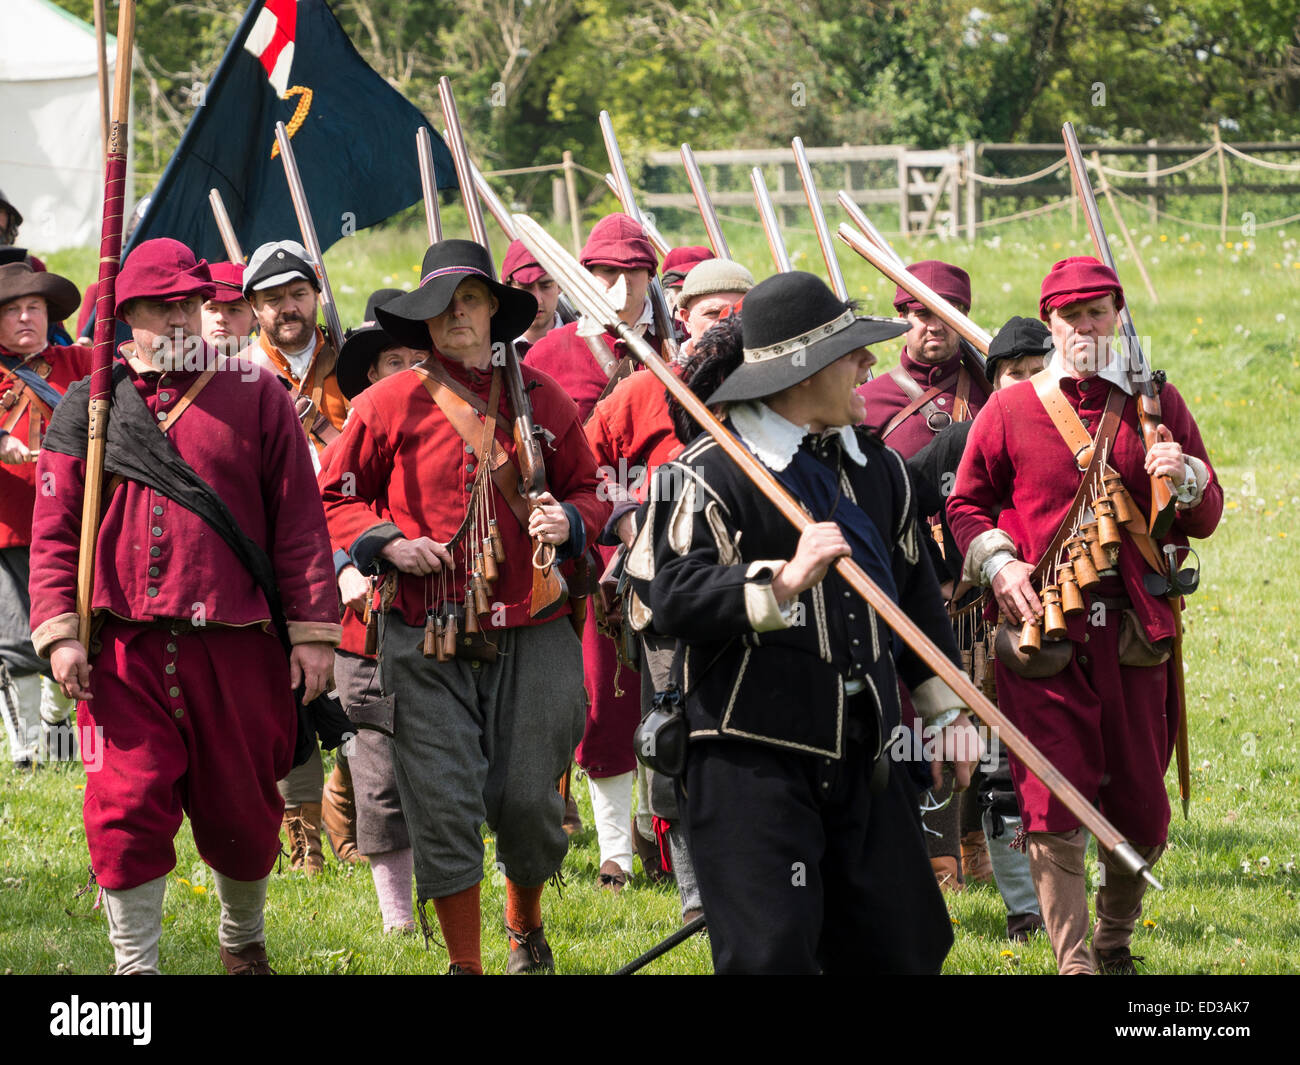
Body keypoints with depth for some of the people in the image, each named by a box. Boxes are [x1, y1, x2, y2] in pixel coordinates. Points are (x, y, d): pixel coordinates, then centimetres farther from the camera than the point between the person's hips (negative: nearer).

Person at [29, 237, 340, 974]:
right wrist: (59, 629, -6)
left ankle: (244, 937, 34)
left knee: (240, 811, 9)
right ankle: (135, 963, 0)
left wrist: (312, 629, -1)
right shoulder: (90, 410, 7)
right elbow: (56, 532, 6)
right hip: (125, 649, 0)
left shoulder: (256, 399, 6)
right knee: (128, 810, -8)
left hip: (236, 649, 0)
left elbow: (300, 521, 4)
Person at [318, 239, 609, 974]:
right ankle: (466, 961, 6)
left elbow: (589, 489, 18)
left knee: (529, 801, 2)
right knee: (444, 806, -6)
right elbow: (336, 500, 9)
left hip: (531, 631, 1)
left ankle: (527, 928, 31)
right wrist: (388, 543, -8)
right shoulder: (390, 404, 2)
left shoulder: (542, 398, 9)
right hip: (426, 642, -1)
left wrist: (569, 520, -4)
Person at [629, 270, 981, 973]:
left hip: (862, 758, 7)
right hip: (751, 763, -7)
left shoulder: (878, 468, 14)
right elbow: (669, 599, -19)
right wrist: (783, 581, -28)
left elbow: (914, 593, 24)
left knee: (901, 948, 9)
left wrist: (947, 709, 22)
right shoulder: (708, 474, -9)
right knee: (771, 952, -11)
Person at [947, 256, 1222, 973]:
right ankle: (1075, 962, -2)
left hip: (1135, 635, 2)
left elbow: (1207, 516, 11)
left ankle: (1115, 938, 31)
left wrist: (1185, 478, -11)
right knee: (1055, 810, -7)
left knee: (1141, 807, 7)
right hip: (1045, 636, -2)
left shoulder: (1157, 404, 10)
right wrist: (997, 564, -5)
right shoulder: (1008, 411, 6)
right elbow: (966, 504, 13)